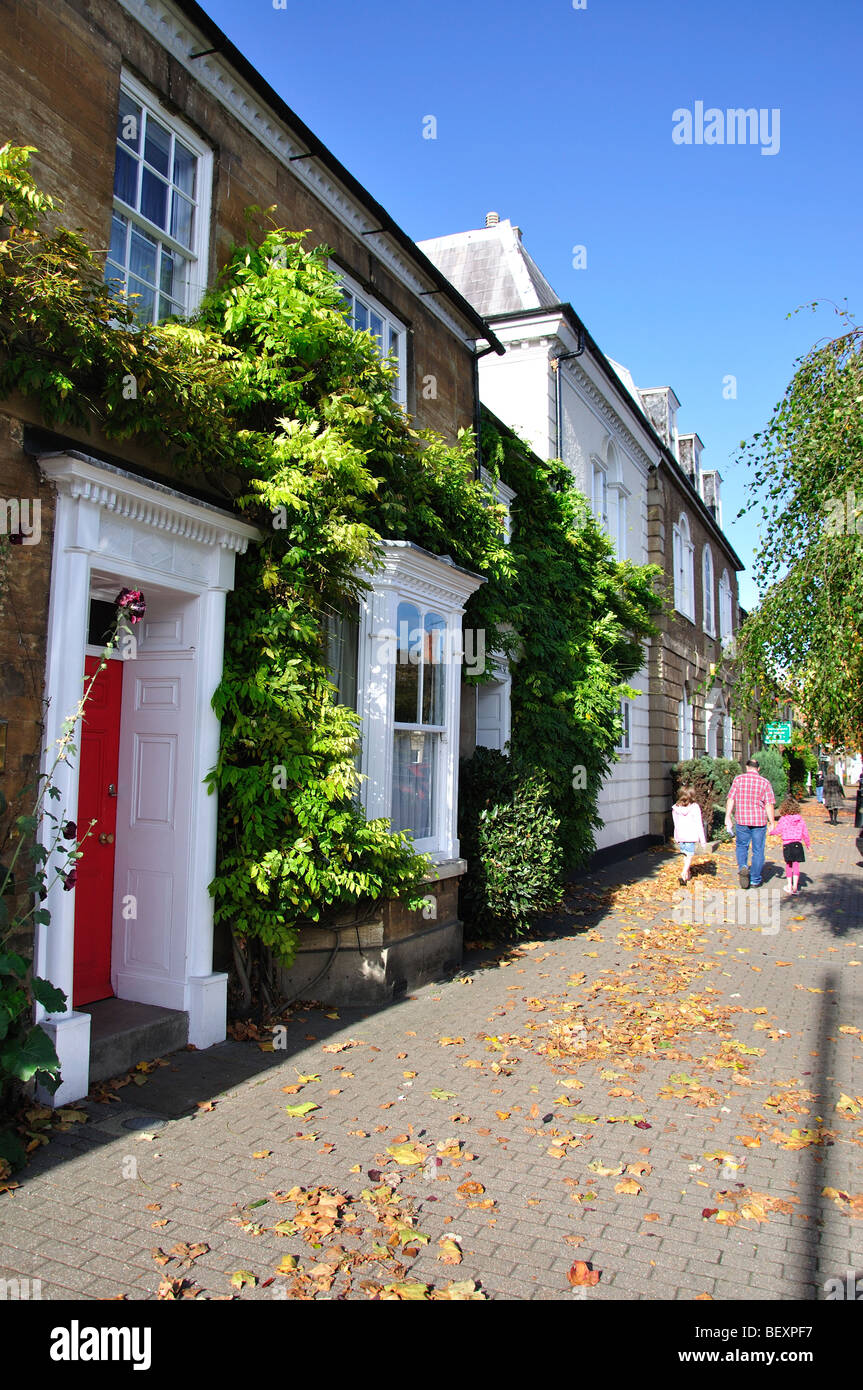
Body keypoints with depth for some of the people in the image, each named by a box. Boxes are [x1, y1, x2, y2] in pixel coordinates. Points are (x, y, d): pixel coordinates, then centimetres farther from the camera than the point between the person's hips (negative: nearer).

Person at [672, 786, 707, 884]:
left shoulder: (676, 808, 1)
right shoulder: (695, 807, -11)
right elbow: (699, 825, -8)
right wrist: (702, 839, -3)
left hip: (680, 836, 4)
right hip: (691, 836, -4)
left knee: (685, 855, 19)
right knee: (689, 856, 2)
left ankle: (687, 874, 32)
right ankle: (683, 875, -13)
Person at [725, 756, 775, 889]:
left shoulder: (738, 779, -1)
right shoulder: (765, 782, -2)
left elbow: (731, 800, -4)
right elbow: (769, 805, -5)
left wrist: (727, 817, 1)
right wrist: (771, 823, 2)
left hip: (742, 820, 0)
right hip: (760, 821, 0)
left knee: (741, 846, 18)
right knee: (758, 851, 9)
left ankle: (742, 866, -8)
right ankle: (756, 880, 14)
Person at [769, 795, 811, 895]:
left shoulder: (783, 819, -7)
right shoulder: (800, 819, 2)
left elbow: (777, 830, -2)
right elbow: (805, 833, 8)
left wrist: (771, 831, 20)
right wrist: (808, 844, 20)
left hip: (787, 844, -1)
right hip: (798, 844, 1)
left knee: (788, 865, 13)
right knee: (796, 865, 5)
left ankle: (789, 885, 16)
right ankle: (795, 885, -2)